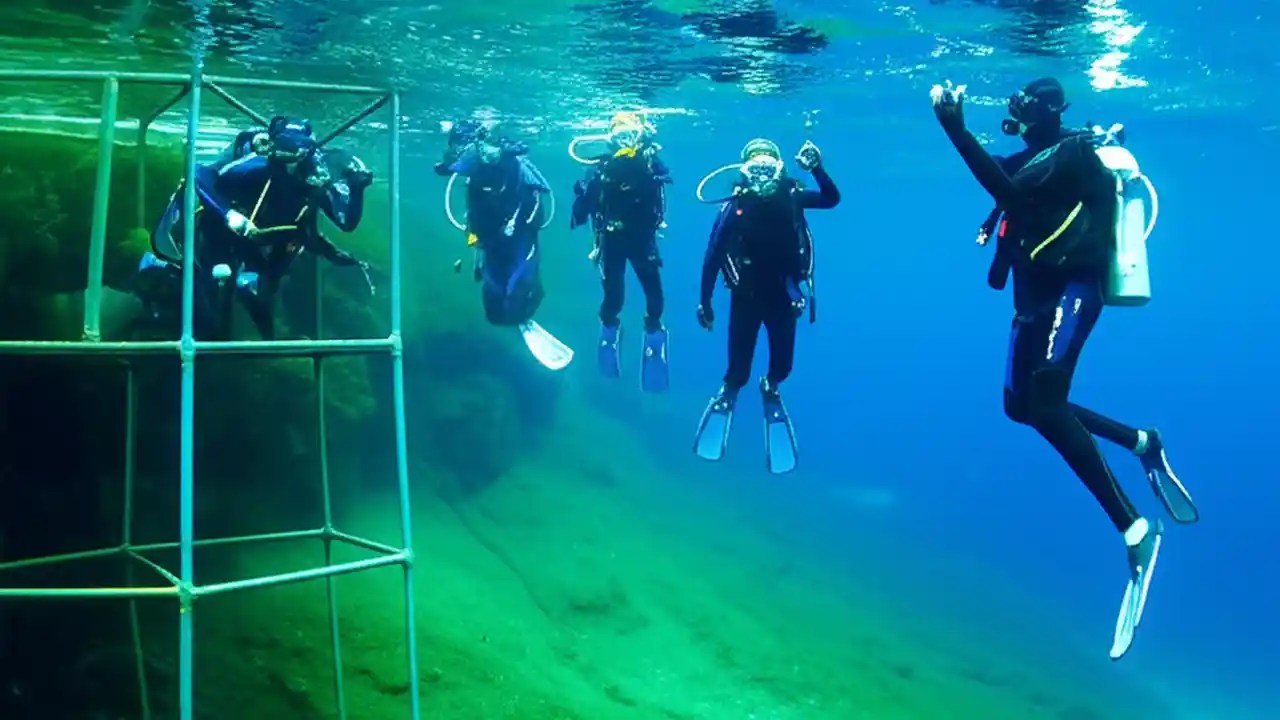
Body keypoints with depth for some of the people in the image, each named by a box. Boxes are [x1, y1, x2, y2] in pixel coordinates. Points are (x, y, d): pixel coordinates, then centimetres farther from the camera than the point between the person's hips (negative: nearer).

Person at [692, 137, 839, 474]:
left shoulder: (790, 197, -6)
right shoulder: (734, 206, -12)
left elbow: (832, 199, -10)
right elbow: (712, 255, -8)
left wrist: (817, 169, -24)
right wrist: (704, 301, -8)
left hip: (782, 294, 2)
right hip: (746, 295, -2)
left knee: (783, 364, 6)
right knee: (738, 369, 0)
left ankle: (771, 387, 43)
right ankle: (729, 390, 37)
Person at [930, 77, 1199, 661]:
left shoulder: (1073, 152, -10)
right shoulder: (1035, 160, 18)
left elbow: (1008, 191, -24)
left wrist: (956, 130, -29)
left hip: (1070, 290, -10)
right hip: (1035, 295, 10)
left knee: (1045, 405, -23)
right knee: (1021, 405, 10)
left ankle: (1134, 531, -19)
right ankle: (1140, 442, 20)